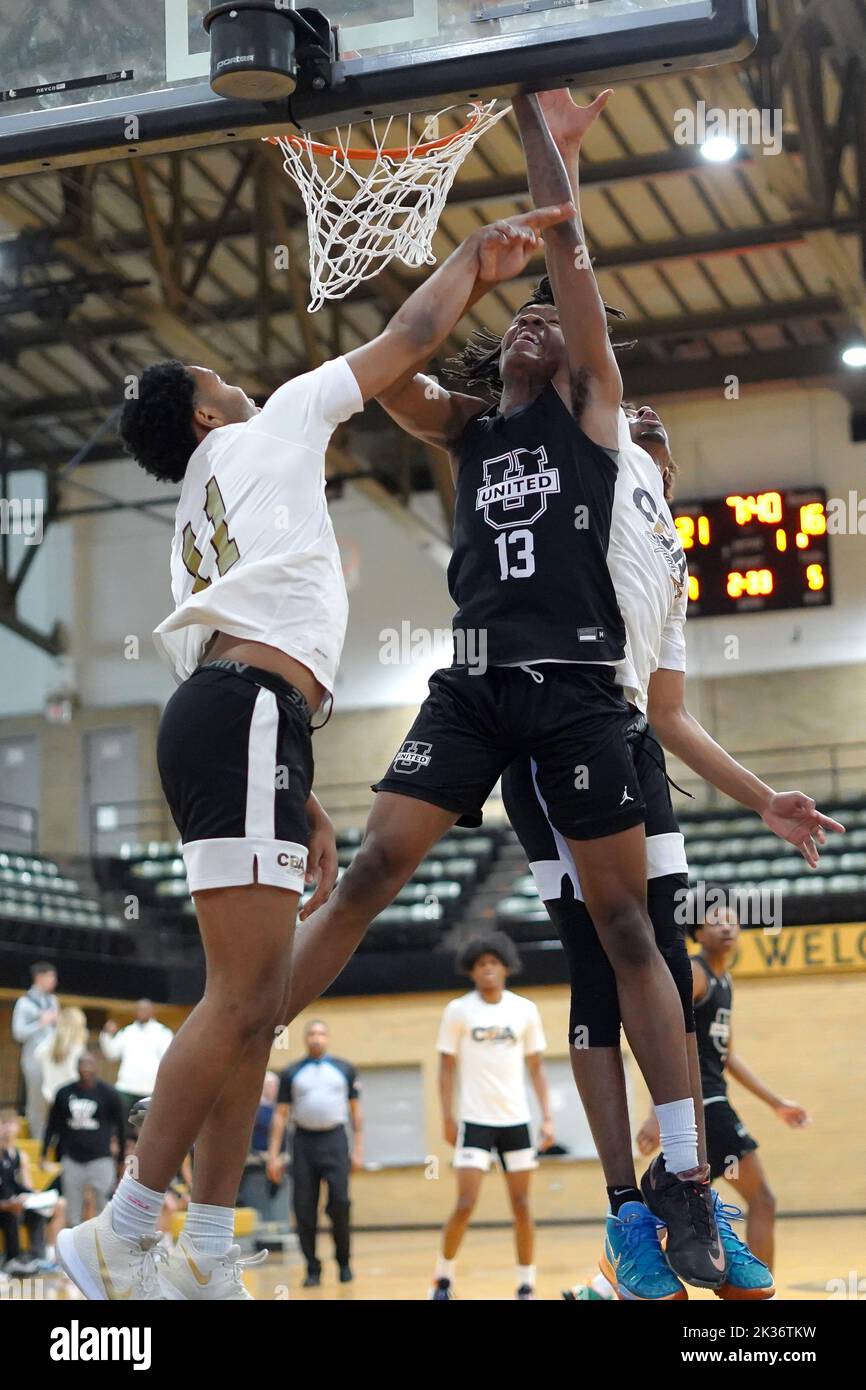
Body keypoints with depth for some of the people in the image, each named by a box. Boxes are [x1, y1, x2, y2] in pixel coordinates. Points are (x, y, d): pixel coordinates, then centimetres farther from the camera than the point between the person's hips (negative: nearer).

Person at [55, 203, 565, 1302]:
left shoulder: (196, 525, 32)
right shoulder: (268, 428, 11)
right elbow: (408, 340, 11)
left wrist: (302, 805, 25)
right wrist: (477, 254, 26)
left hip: (218, 717, 10)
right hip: (244, 718, -10)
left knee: (257, 1002, 7)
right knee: (243, 999, -14)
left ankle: (207, 1262, 5)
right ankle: (121, 1240, -12)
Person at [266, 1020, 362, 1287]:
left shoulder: (344, 1070, 7)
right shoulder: (291, 1073, 7)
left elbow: (355, 1111, 10)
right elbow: (280, 1115, 7)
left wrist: (358, 1149, 3)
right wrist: (274, 1154, 0)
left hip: (334, 1140, -1)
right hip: (304, 1142, 1)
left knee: (339, 1203, -11)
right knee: (304, 1210, -1)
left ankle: (344, 1262, 7)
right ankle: (312, 1269, 8)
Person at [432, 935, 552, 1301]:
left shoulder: (525, 1010, 3)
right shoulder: (458, 1011, -1)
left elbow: (536, 1067, 8)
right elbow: (446, 1067, 3)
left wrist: (547, 1117, 1)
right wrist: (448, 1118, -4)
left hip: (515, 1120, 2)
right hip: (474, 1120, -2)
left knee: (521, 1206, 4)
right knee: (465, 1205, -7)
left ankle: (526, 1285, 13)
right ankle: (443, 1279, 10)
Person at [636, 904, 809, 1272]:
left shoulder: (723, 981, 18)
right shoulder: (692, 973, -11)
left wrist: (775, 1101, 25)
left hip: (709, 1100, 10)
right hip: (700, 1101, -10)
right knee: (761, 1200, -6)